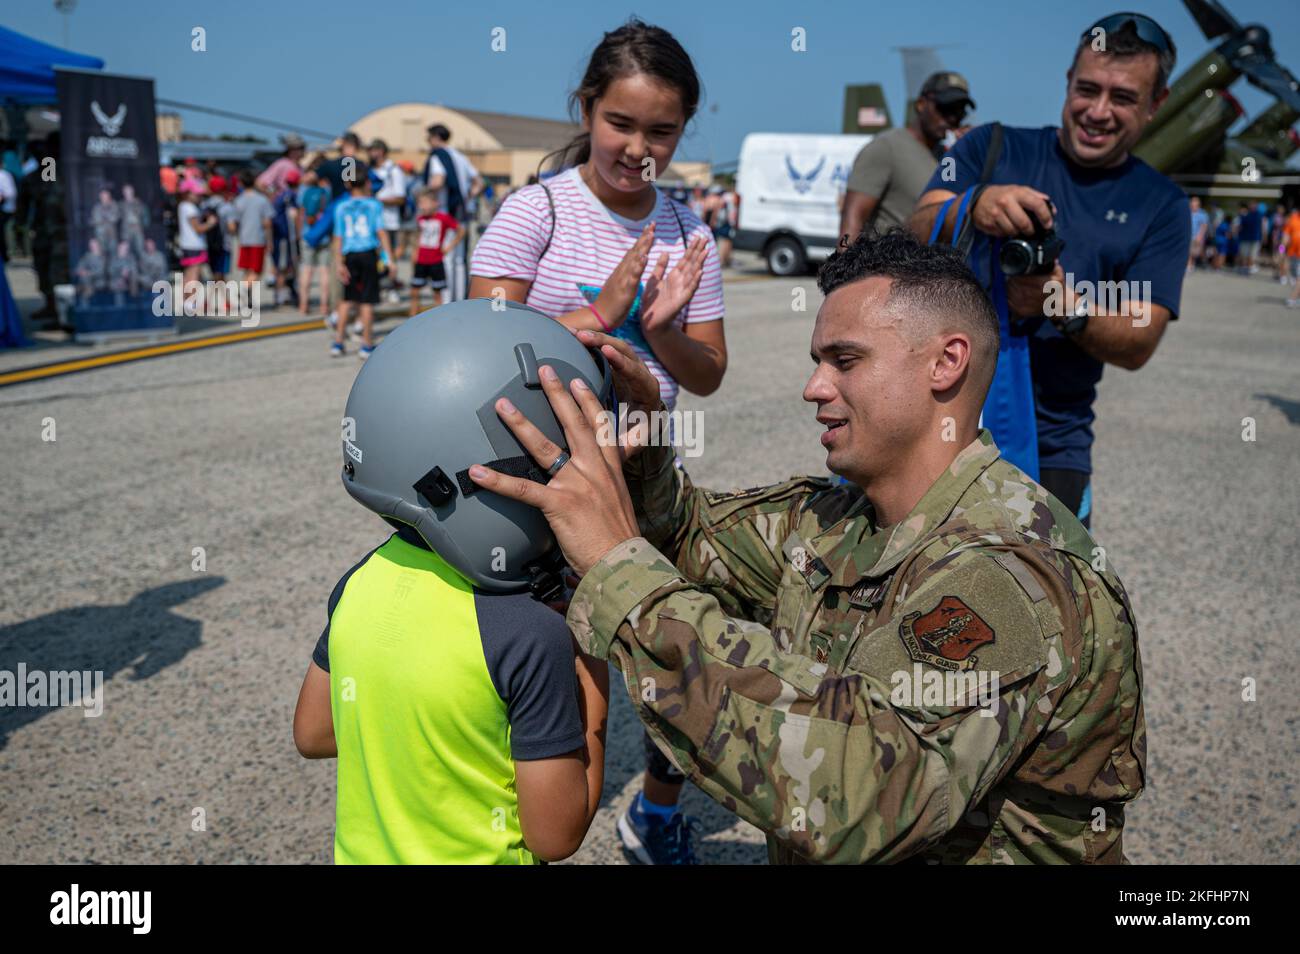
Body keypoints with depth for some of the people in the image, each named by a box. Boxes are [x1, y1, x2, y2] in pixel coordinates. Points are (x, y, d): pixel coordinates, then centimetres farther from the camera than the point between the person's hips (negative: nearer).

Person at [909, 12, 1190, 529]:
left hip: (1048, 446, 1)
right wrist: (972, 208, -33)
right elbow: (918, 236, -10)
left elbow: (1138, 345, -3)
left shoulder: (1161, 206, 6)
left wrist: (1067, 305, -24)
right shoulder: (993, 147, 5)